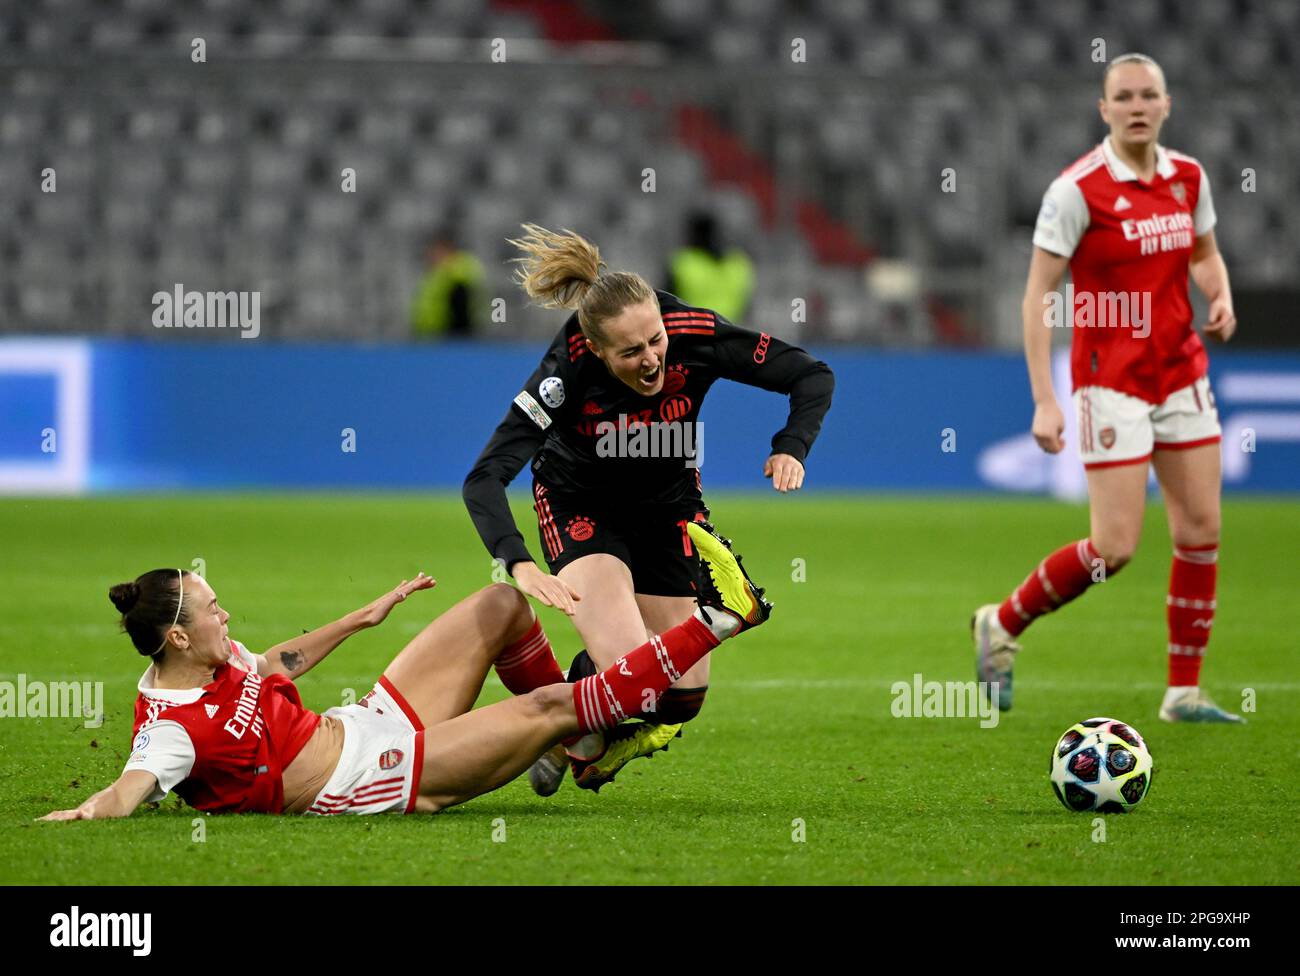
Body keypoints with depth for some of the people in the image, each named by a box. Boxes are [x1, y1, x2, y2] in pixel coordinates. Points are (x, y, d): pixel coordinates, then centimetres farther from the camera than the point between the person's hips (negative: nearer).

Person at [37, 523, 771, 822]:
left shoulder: (213, 658, 2)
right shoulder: (172, 727, -25)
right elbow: (131, 788, -41)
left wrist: (363, 618, 26)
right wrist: (88, 811, -63)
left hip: (372, 722, 10)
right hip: (381, 778, -10)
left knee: (503, 604, 11)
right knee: (549, 707, -14)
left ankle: (567, 743, 27)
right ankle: (713, 621, -5)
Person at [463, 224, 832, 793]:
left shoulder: (696, 336, -28)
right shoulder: (566, 372, -35)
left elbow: (813, 376, -15)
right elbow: (484, 479, -39)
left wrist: (790, 448, -33)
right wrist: (520, 565, -55)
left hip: (670, 500, 3)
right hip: (581, 505, -3)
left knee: (683, 695, -1)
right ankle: (580, 739, 11)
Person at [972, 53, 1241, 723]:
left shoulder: (1187, 178, 3)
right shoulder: (1078, 189, -14)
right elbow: (1037, 294, -13)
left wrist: (1220, 298, -2)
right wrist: (1044, 401, -18)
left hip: (1181, 374, 6)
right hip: (1111, 378, -6)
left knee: (1202, 529, 2)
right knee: (1114, 546, -9)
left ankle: (1184, 691, 12)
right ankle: (1002, 626, 13)